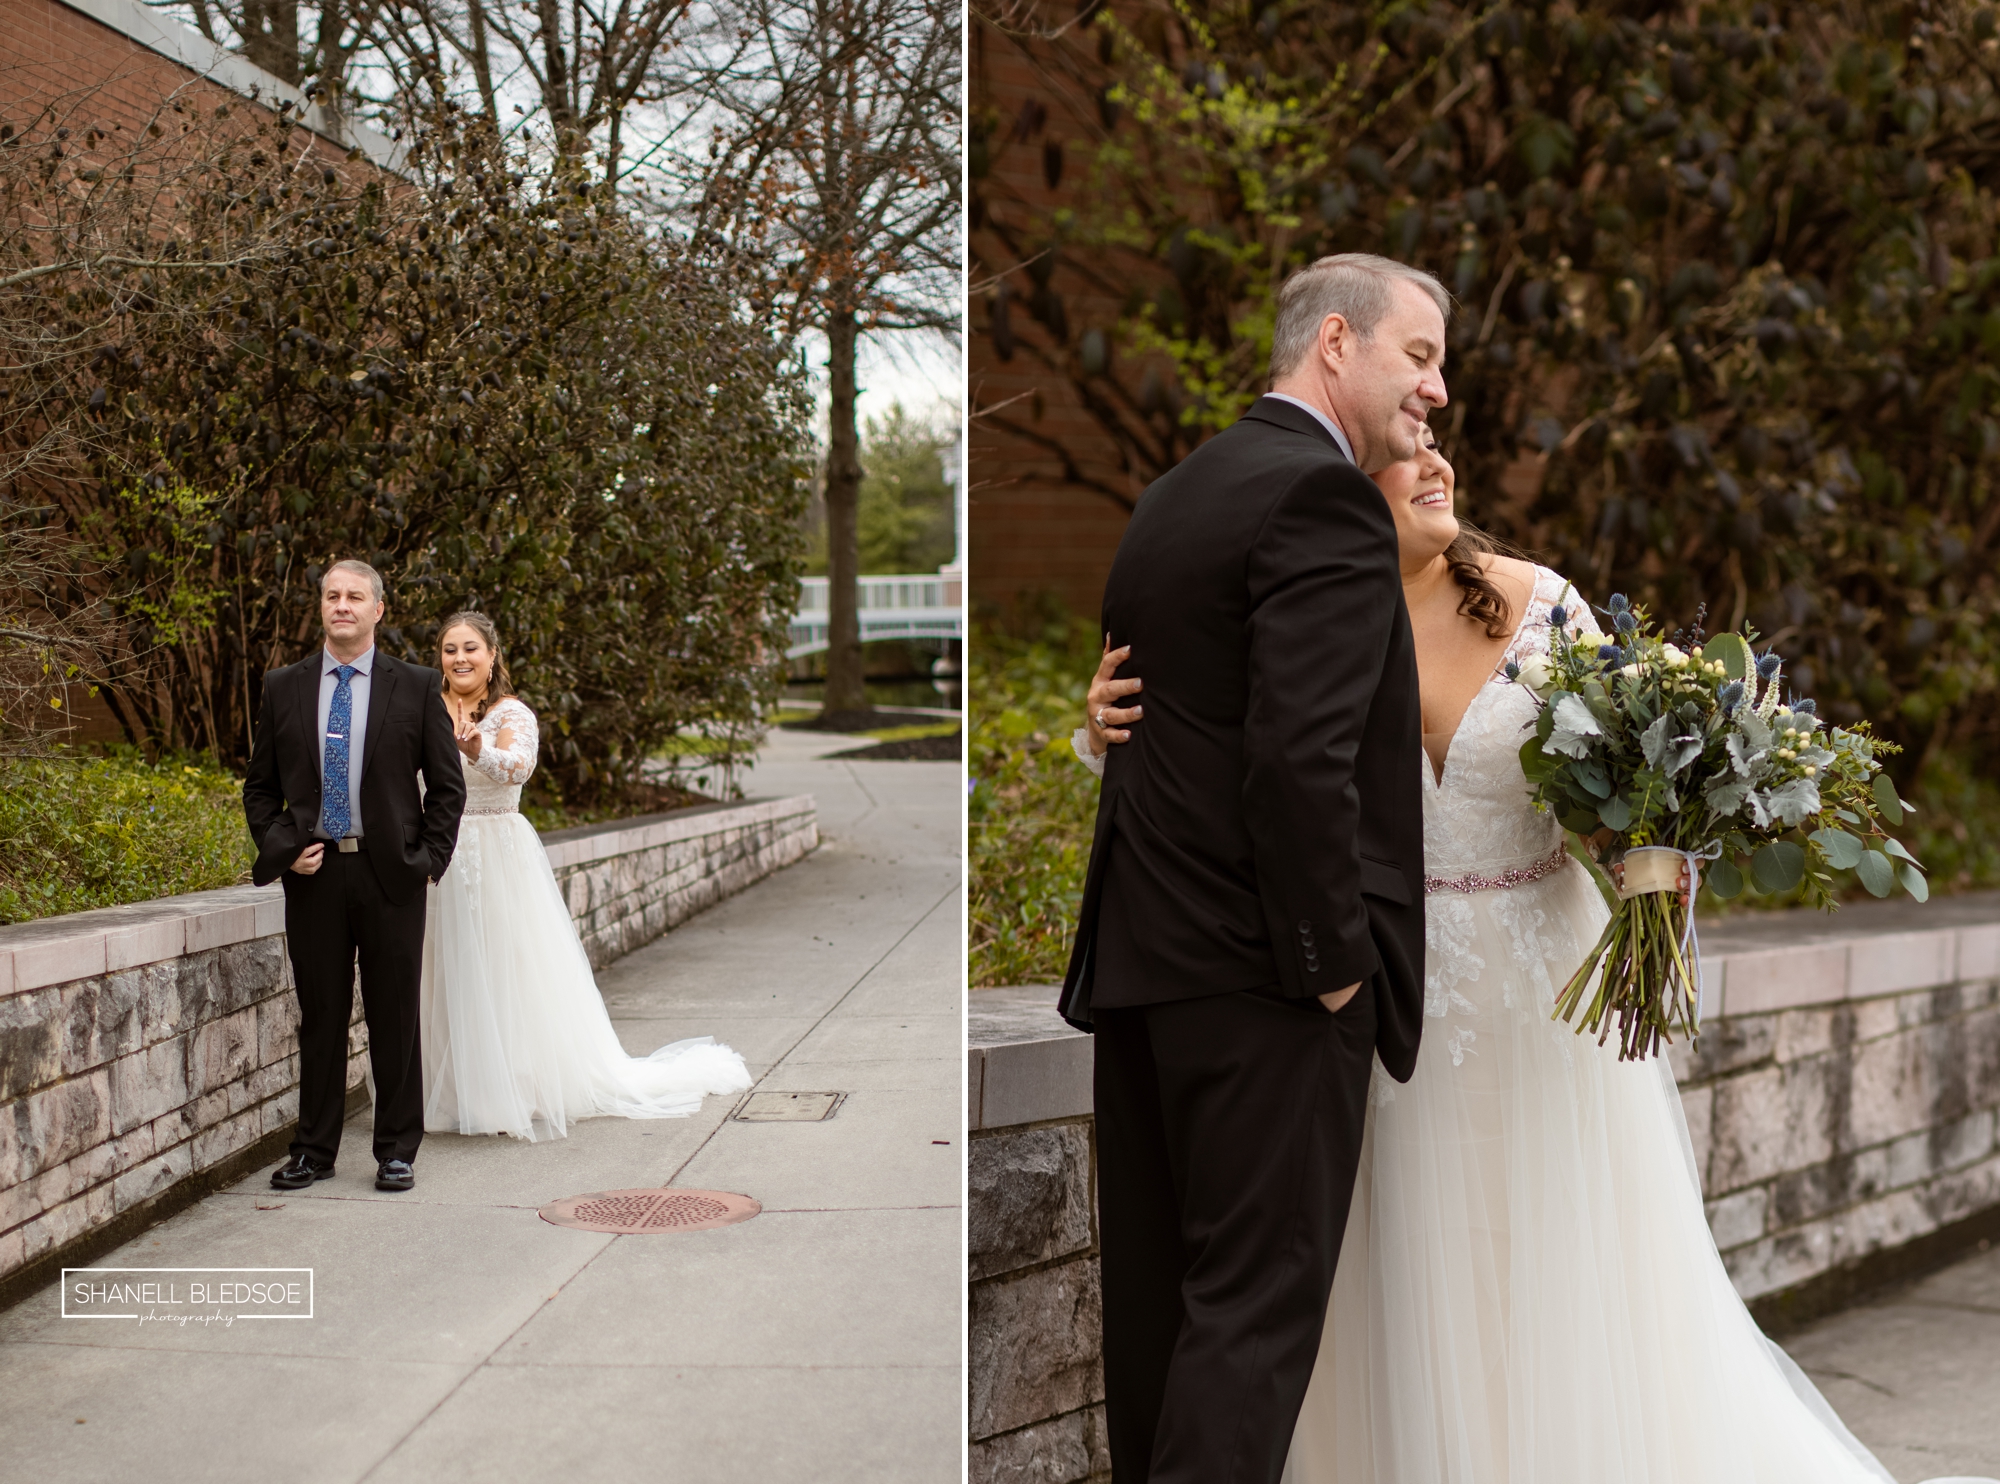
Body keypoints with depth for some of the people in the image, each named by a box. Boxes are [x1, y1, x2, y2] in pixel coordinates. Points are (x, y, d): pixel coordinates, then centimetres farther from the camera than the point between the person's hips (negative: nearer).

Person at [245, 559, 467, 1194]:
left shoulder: (416, 687, 2)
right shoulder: (283, 687, 8)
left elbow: (447, 785, 4)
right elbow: (260, 786, 12)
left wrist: (429, 858, -5)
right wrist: (280, 849, -3)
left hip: (390, 873, -1)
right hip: (312, 874, 2)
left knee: (394, 1018, 4)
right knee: (320, 1016, 8)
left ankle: (397, 1151, 15)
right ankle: (314, 1150, 19)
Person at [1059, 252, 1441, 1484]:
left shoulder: (1175, 493, 15)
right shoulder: (1325, 498, -13)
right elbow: (1302, 758, -23)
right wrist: (1336, 960, -15)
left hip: (1139, 952, 9)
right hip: (1261, 966, -9)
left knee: (1155, 1282, 16)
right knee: (1259, 1293, -2)